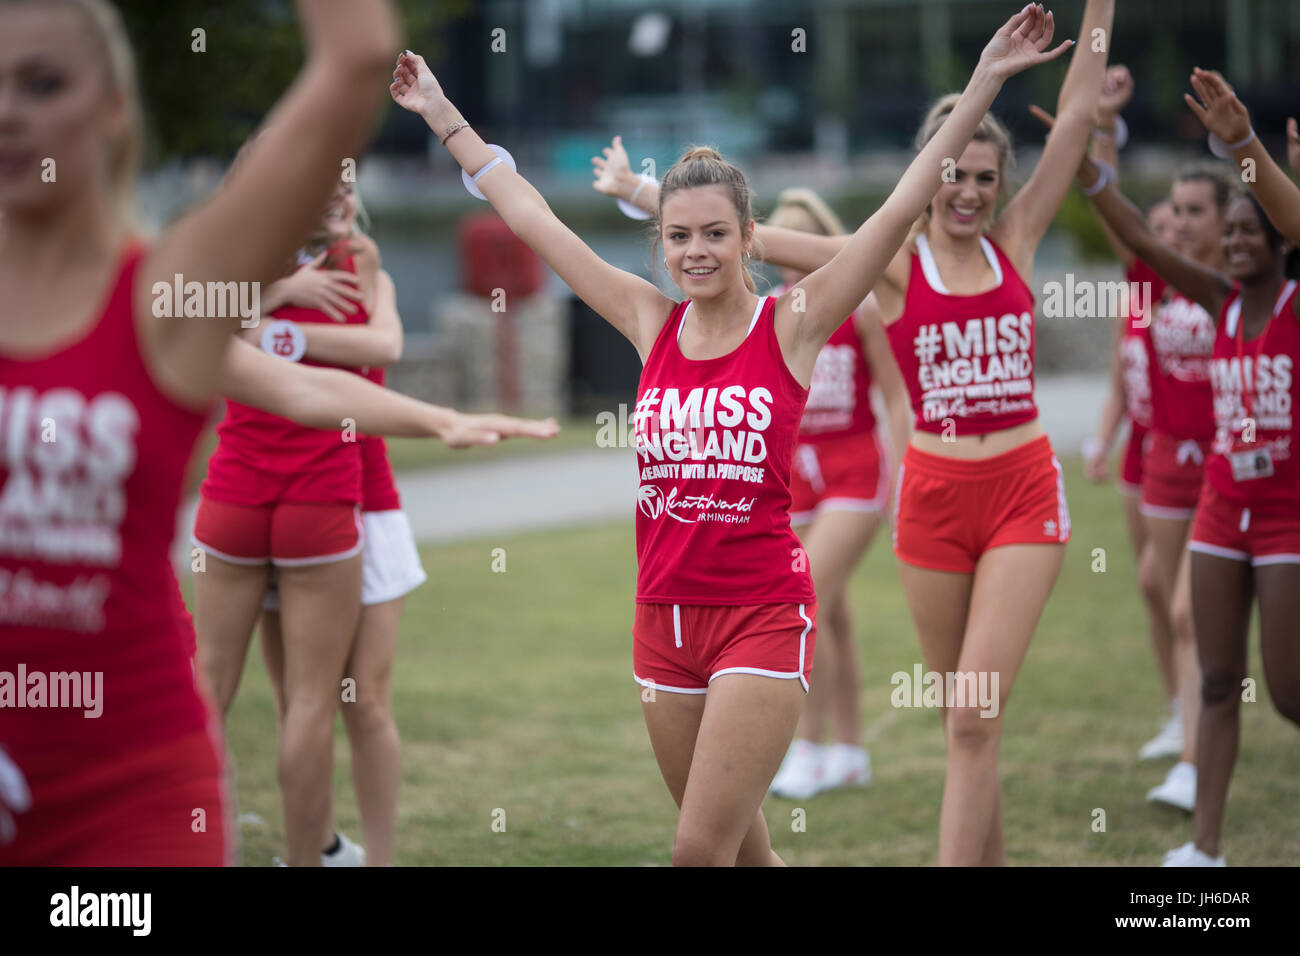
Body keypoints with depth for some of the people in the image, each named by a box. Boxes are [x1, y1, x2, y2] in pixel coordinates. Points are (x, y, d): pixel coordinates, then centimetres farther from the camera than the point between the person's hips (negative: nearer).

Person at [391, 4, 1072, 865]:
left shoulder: (794, 324, -4)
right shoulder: (652, 324, 6)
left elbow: (907, 204, -8)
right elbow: (532, 219, 11)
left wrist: (986, 82, -13)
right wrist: (443, 115, 14)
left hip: (764, 614, -4)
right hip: (665, 615, 4)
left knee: (701, 851, -10)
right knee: (741, 852, 13)